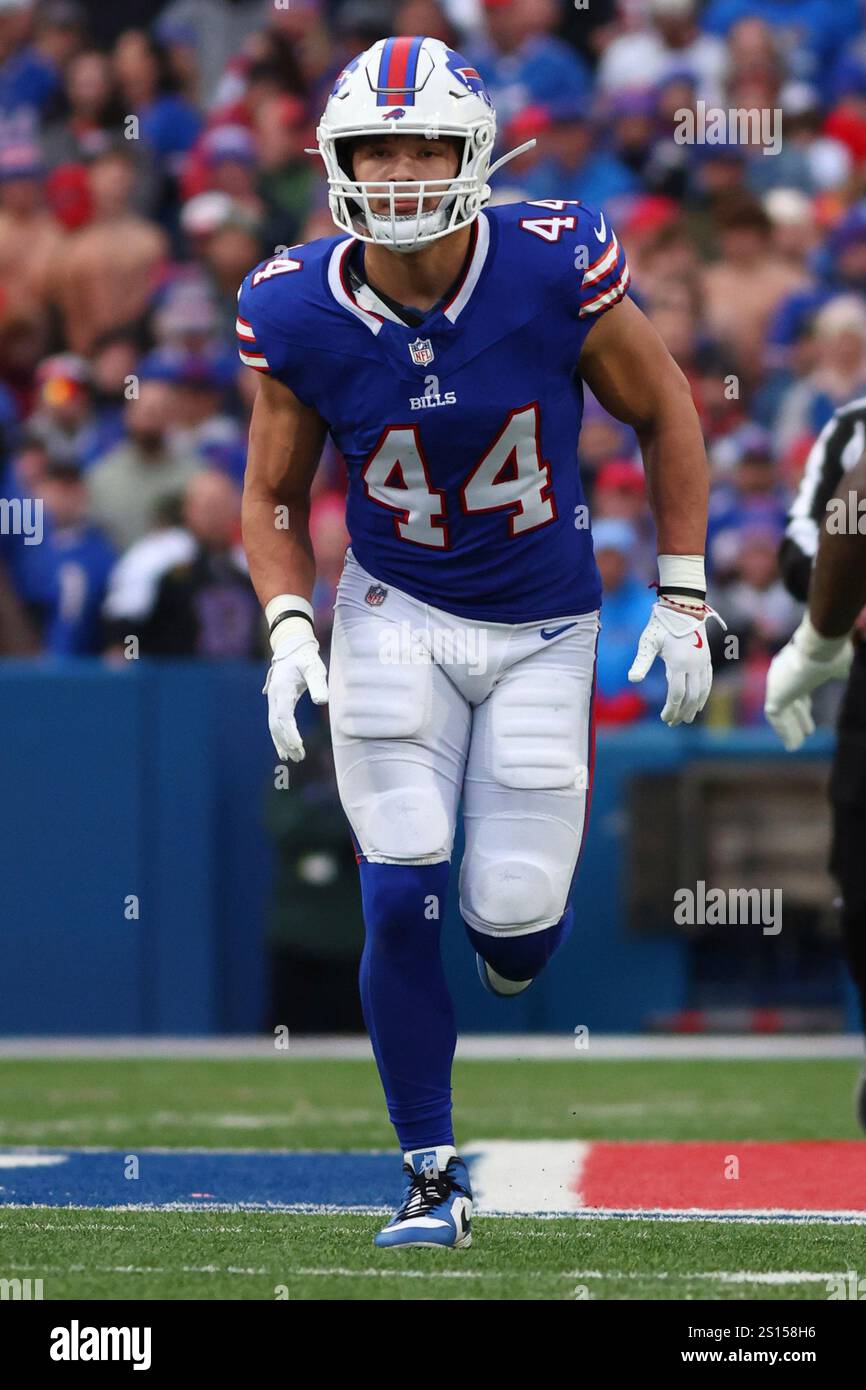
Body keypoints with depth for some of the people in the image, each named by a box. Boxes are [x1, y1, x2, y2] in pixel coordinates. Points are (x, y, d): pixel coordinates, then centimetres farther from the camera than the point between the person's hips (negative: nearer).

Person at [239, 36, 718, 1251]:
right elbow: (276, 494, 1)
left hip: (542, 628, 0)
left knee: (512, 920, -3)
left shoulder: (556, 273, -20)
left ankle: (519, 926, 38)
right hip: (396, 616, 0)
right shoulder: (300, 317, -16)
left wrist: (684, 602, -3)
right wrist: (289, 629, -15)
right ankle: (432, 1177, 9)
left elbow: (665, 413, -4)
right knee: (401, 908, -8)